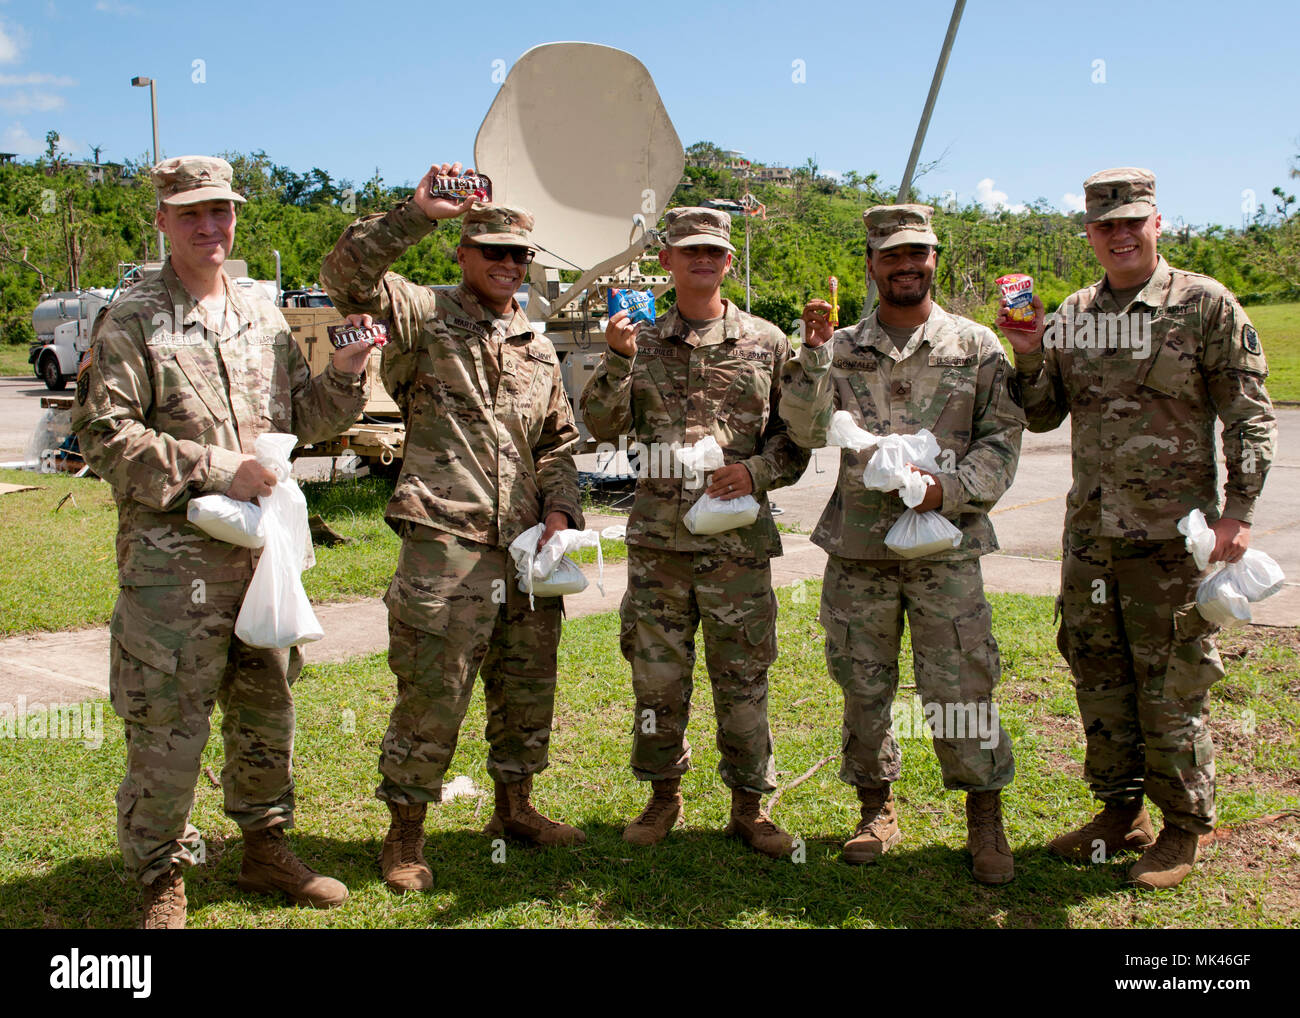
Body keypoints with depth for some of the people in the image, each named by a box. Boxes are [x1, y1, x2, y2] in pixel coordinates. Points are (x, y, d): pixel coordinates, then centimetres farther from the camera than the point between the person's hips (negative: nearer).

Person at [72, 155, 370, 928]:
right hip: (171, 557, -6)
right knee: (168, 726, 1)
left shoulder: (262, 314, 13)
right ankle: (163, 879, 18)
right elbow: (105, 436, -11)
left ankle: (266, 847, 33)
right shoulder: (132, 321, -5)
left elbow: (305, 419, 17)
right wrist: (213, 468, -17)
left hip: (262, 545, 6)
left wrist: (344, 374, -2)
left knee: (268, 707, 15)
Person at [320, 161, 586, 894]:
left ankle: (515, 806, 35)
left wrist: (559, 508, 7)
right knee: (431, 700, -1)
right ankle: (406, 835, 16)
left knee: (528, 690, 16)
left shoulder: (539, 347, 19)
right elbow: (347, 275, -15)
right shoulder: (422, 317, 1)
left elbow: (560, 441, 22)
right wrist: (417, 214, -20)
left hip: (527, 550, 6)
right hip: (446, 546, -6)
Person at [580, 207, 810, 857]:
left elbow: (797, 434, 8)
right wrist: (618, 360, -16)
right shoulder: (642, 341, 8)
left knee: (742, 677, 5)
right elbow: (604, 426, -1)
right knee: (656, 674, 8)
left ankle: (748, 805, 19)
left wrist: (757, 472, -10)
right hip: (657, 536, 1)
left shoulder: (766, 343, 6)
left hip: (738, 539, -1)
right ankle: (663, 795, 25)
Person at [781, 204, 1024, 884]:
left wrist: (950, 488, -13)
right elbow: (807, 432, -2)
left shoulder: (976, 345, 6)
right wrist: (813, 353, -13)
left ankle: (985, 819, 15)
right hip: (858, 546, 2)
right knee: (863, 683, 10)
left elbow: (1002, 438, 3)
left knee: (961, 685, -2)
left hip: (947, 544, -2)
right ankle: (877, 808, 27)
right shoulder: (842, 349, 9)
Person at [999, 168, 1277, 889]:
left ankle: (1182, 828, 19)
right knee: (1098, 674, 13)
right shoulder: (1072, 315, 10)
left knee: (1171, 684, 3)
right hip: (1089, 530, 5)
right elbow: (1042, 415, 14)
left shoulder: (1205, 304, -3)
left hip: (1170, 531, -5)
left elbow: (1248, 416, -3)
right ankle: (1120, 813, 28)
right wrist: (1028, 355, -4)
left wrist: (1238, 510, -11)